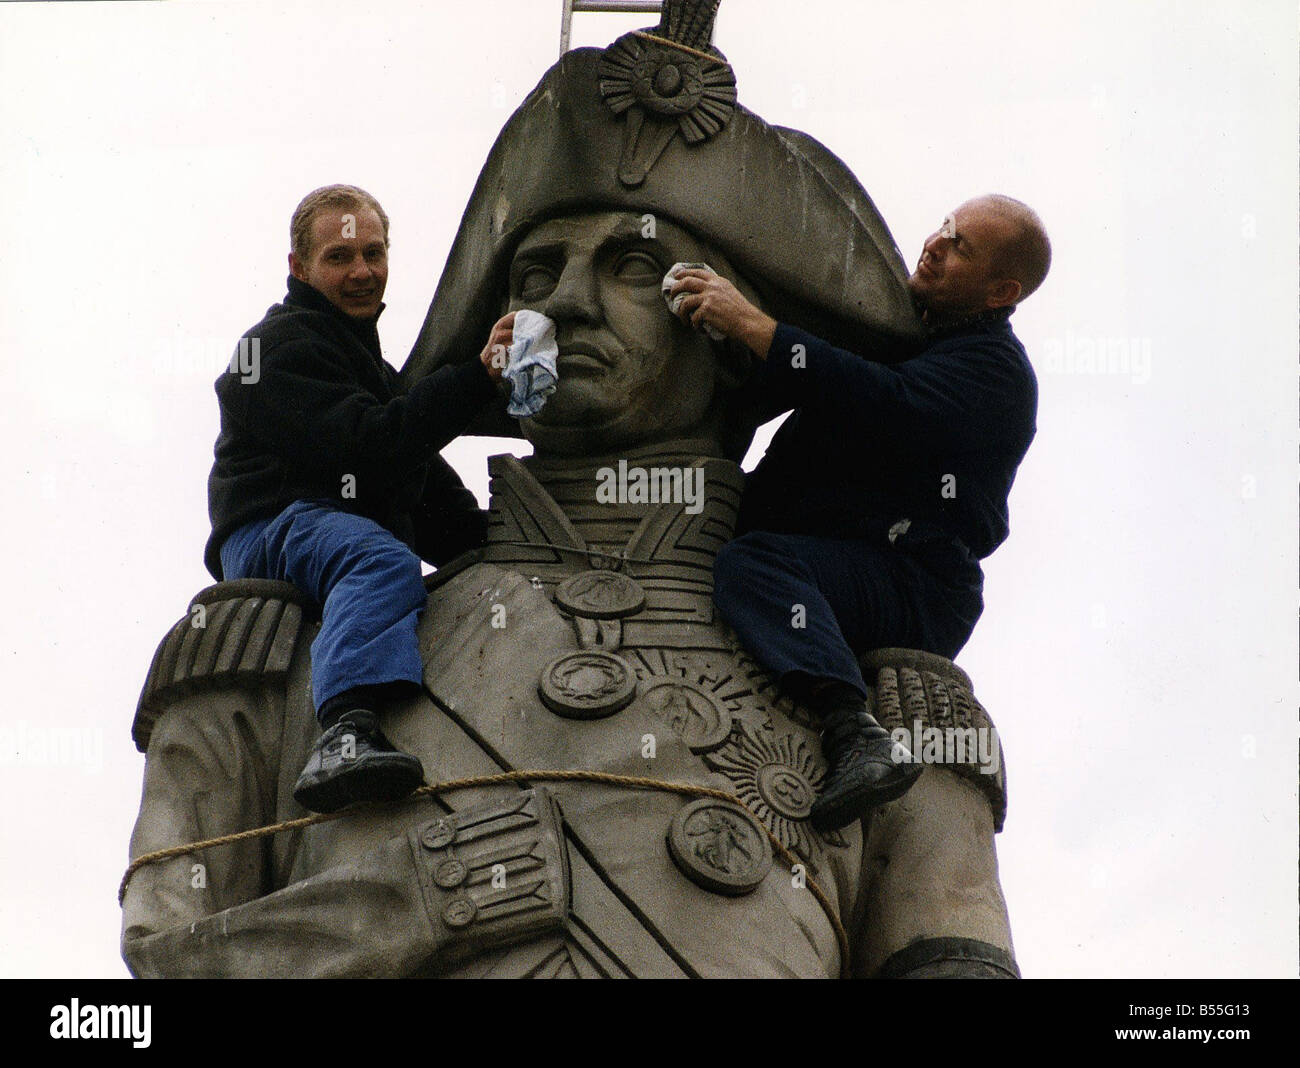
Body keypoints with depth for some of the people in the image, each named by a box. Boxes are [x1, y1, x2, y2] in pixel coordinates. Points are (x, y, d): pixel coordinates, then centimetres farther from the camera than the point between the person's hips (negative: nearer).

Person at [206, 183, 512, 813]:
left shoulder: (372, 368, 31)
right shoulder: (282, 345, 2)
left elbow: (431, 497, 27)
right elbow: (368, 446, -15)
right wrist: (479, 379, -17)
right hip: (273, 531, -9)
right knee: (380, 561, -39)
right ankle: (345, 735, -63)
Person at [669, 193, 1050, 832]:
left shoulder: (993, 367, -6)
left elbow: (888, 410, -25)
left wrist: (751, 325, -24)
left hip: (907, 584, -10)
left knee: (752, 562, -35)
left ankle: (855, 737, -52)